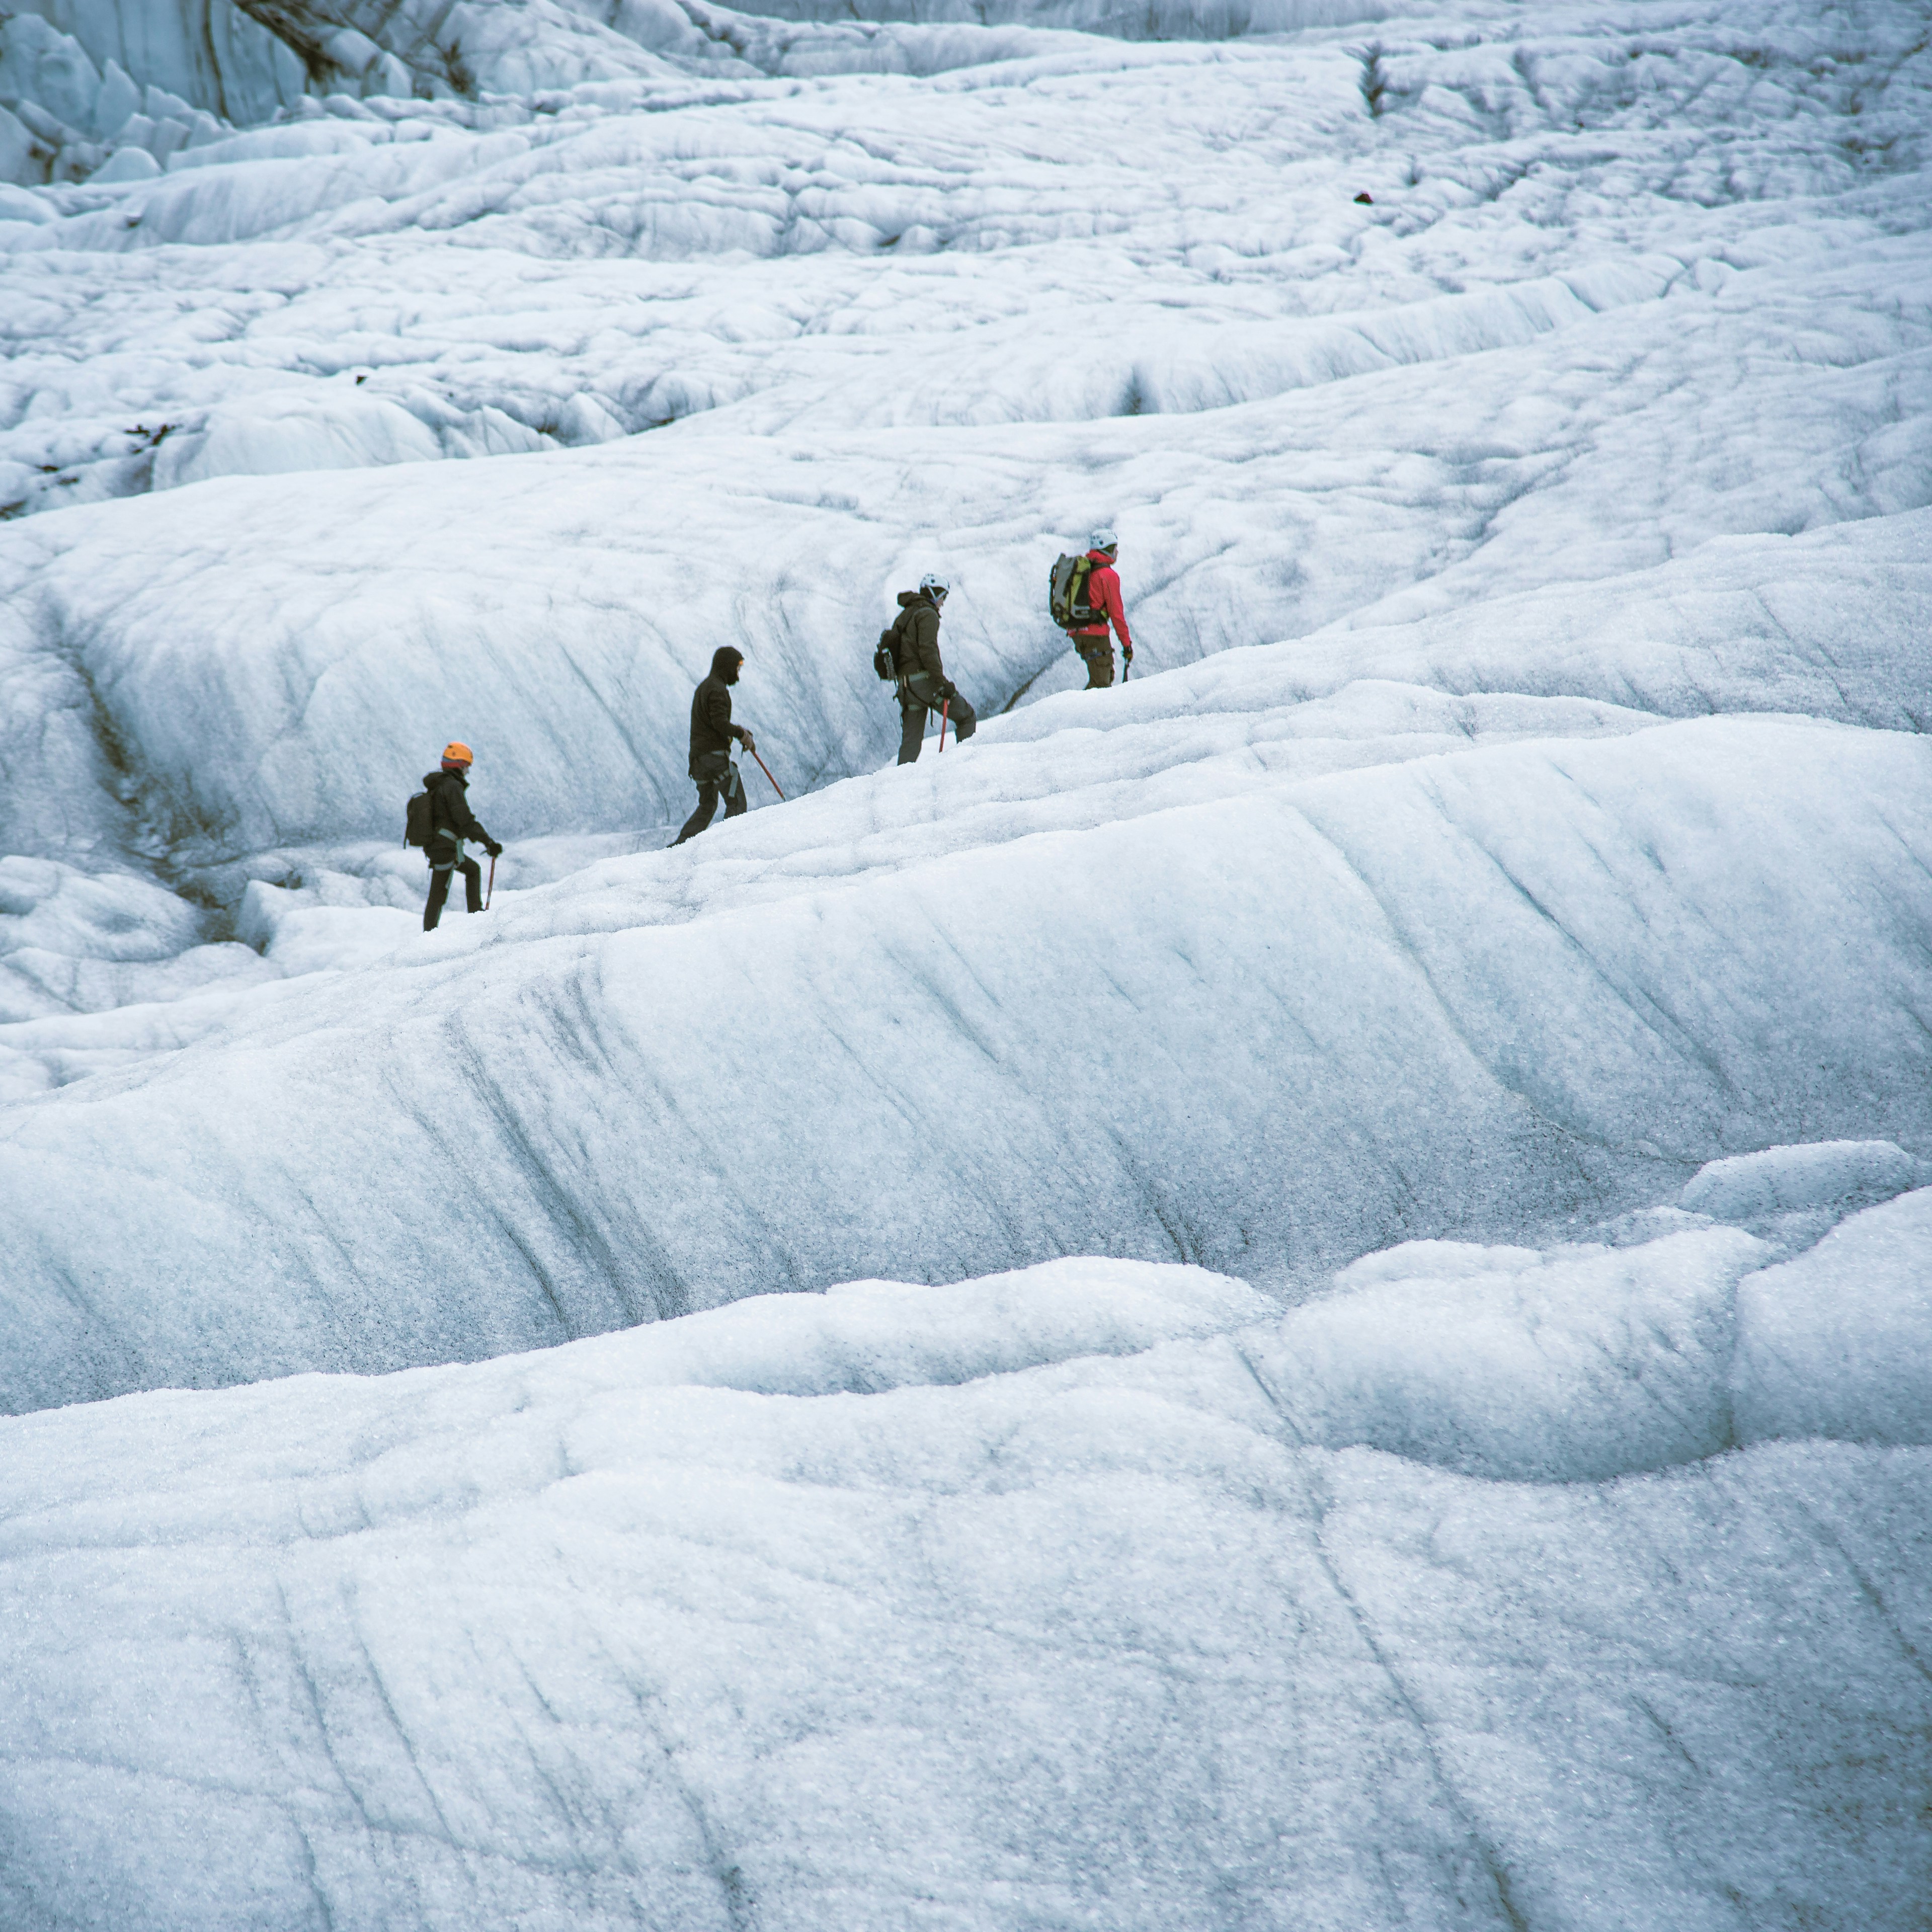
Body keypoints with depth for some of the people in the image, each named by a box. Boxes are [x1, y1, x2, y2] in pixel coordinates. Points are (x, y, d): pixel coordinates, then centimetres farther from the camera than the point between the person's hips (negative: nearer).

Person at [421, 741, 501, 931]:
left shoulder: (436, 786, 15)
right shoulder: (453, 786, -14)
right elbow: (465, 821, -21)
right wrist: (489, 843, -18)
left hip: (432, 846, 9)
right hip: (445, 849, -9)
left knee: (473, 869, 20)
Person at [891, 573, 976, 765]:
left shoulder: (904, 616, 22)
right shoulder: (928, 614, -6)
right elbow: (928, 650, -19)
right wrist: (942, 681, -21)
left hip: (906, 684, 8)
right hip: (925, 680, -8)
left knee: (911, 742, 8)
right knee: (967, 717, 4)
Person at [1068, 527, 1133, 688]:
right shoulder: (1109, 575, -8)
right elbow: (1116, 613, -10)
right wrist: (1126, 643, -5)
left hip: (1076, 632, 8)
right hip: (1095, 635, -8)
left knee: (1107, 674, 19)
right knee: (1101, 683, -5)